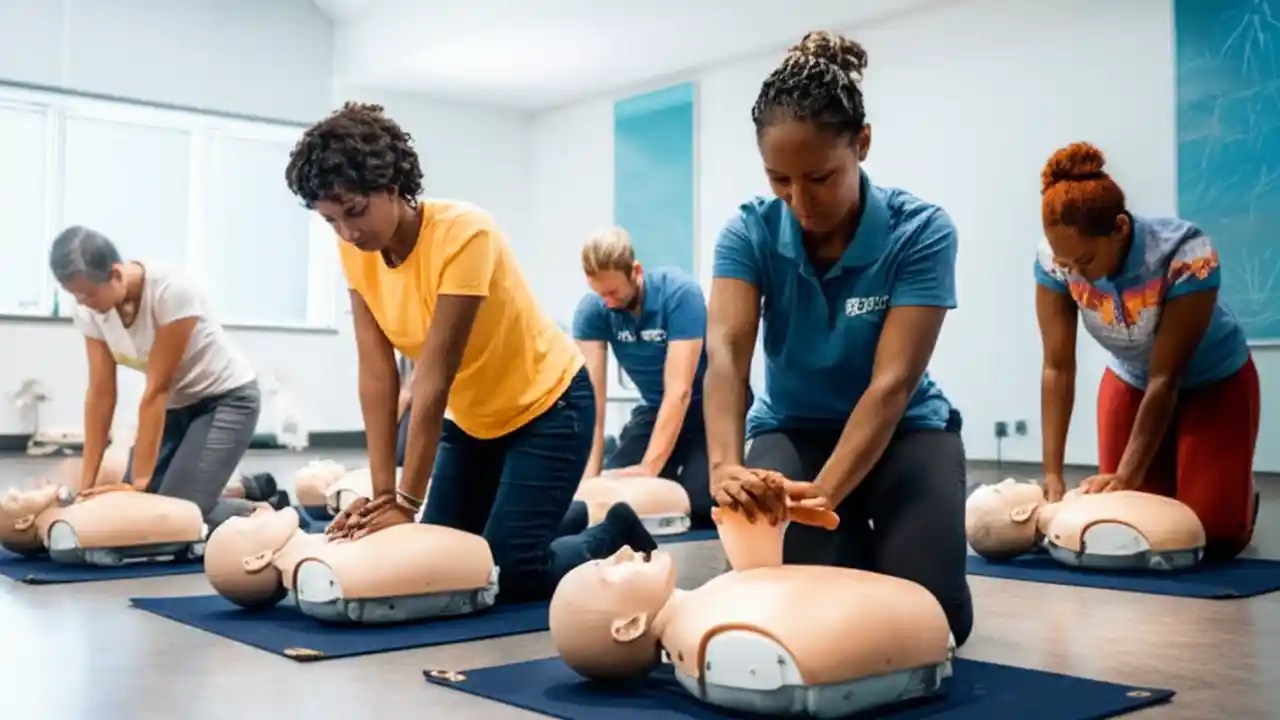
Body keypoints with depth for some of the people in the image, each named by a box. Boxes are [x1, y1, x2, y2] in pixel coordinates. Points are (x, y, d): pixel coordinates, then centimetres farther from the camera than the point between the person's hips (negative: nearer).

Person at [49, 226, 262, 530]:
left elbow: (156, 389, -28)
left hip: (227, 398, -7)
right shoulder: (89, 310, -11)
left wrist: (140, 481, -24)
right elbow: (101, 393, -9)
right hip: (176, 403, 7)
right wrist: (86, 483, -11)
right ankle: (249, 490, 15)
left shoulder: (171, 292, -30)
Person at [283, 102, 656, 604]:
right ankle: (570, 519, 26)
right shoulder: (355, 251, -11)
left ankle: (618, 537, 16)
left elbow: (435, 372, -30)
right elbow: (376, 372, -14)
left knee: (509, 572, -11)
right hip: (471, 418, 7)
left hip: (545, 406, -6)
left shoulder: (463, 232, -30)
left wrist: (406, 501, -28)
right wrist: (383, 492, -19)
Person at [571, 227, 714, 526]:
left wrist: (649, 467, -38)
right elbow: (592, 392, -21)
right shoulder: (591, 309, -16)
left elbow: (679, 390, -32)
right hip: (654, 410, 4)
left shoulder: (679, 292, -27)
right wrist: (591, 469, -32)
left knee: (698, 503, -23)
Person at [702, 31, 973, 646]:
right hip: (792, 429, 2)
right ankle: (852, 553, 17)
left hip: (904, 431, -1)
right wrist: (725, 465, -48)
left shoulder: (920, 231, -22)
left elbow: (892, 382, -29)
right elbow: (725, 351, -29)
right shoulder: (750, 231, -15)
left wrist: (826, 490, -43)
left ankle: (875, 544, 17)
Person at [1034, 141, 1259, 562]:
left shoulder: (1187, 255, -35)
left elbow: (1166, 378, -30)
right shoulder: (1055, 260, -27)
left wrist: (1127, 475, -32)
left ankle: (1242, 500, 28)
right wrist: (1052, 473, -28)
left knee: (1214, 535, -7)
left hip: (1214, 384, -3)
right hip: (1130, 383, 3)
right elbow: (1058, 369, -23)